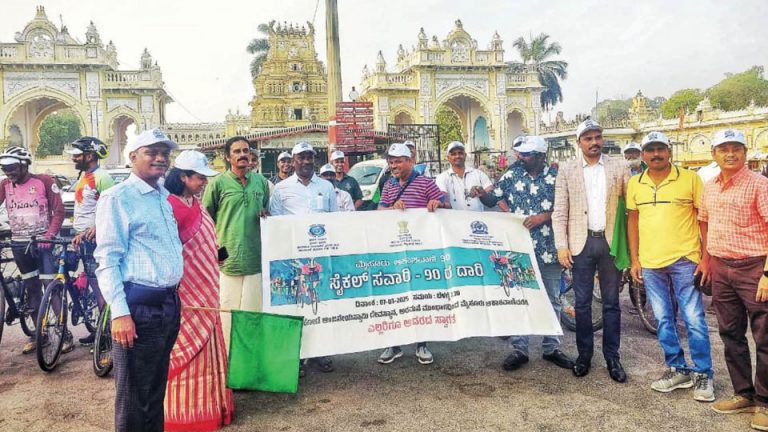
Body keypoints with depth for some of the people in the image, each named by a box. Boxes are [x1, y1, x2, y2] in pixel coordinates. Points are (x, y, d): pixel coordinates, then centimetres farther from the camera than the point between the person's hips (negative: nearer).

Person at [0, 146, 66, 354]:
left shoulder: (44, 181, -8)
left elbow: (59, 210, -10)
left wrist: (49, 235, -20)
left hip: (42, 242, -5)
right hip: (19, 244, 5)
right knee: (31, 289, 12)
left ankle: (65, 333, -1)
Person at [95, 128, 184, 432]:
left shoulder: (164, 197, 14)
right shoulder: (117, 198, -9)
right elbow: (107, 261, -14)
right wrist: (120, 313, -21)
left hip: (170, 302, 8)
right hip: (139, 305, -7)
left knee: (157, 386, 19)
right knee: (134, 393, 4)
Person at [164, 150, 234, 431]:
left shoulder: (195, 205, 9)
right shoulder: (171, 206, -19)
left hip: (203, 291, 9)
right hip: (185, 293, -9)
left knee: (203, 347, 17)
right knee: (187, 350, 3)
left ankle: (206, 405, 32)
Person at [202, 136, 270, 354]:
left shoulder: (261, 181, 11)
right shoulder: (218, 183, -1)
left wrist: (265, 216, 1)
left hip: (256, 260, 4)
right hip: (227, 260, -3)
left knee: (253, 312, 10)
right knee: (228, 312, 2)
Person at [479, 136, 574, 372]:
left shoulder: (556, 176, -2)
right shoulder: (512, 174, 3)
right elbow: (492, 200, 4)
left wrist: (543, 217, -17)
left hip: (548, 248, -1)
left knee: (551, 299, 11)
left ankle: (551, 348, 24)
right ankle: (519, 349, 15)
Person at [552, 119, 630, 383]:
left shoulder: (619, 168, 4)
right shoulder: (567, 170, 3)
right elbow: (560, 212, 1)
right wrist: (561, 245, -6)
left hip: (610, 241, 0)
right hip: (581, 242, 0)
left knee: (611, 302, 8)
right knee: (582, 303, 7)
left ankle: (612, 358, 19)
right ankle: (584, 355, 20)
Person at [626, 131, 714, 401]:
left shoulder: (690, 179, -2)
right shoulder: (635, 184, 7)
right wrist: (634, 260, 8)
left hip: (684, 260, -3)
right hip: (650, 264, 4)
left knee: (694, 320, 0)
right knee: (664, 321, 11)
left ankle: (703, 374, 15)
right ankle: (677, 369, 25)